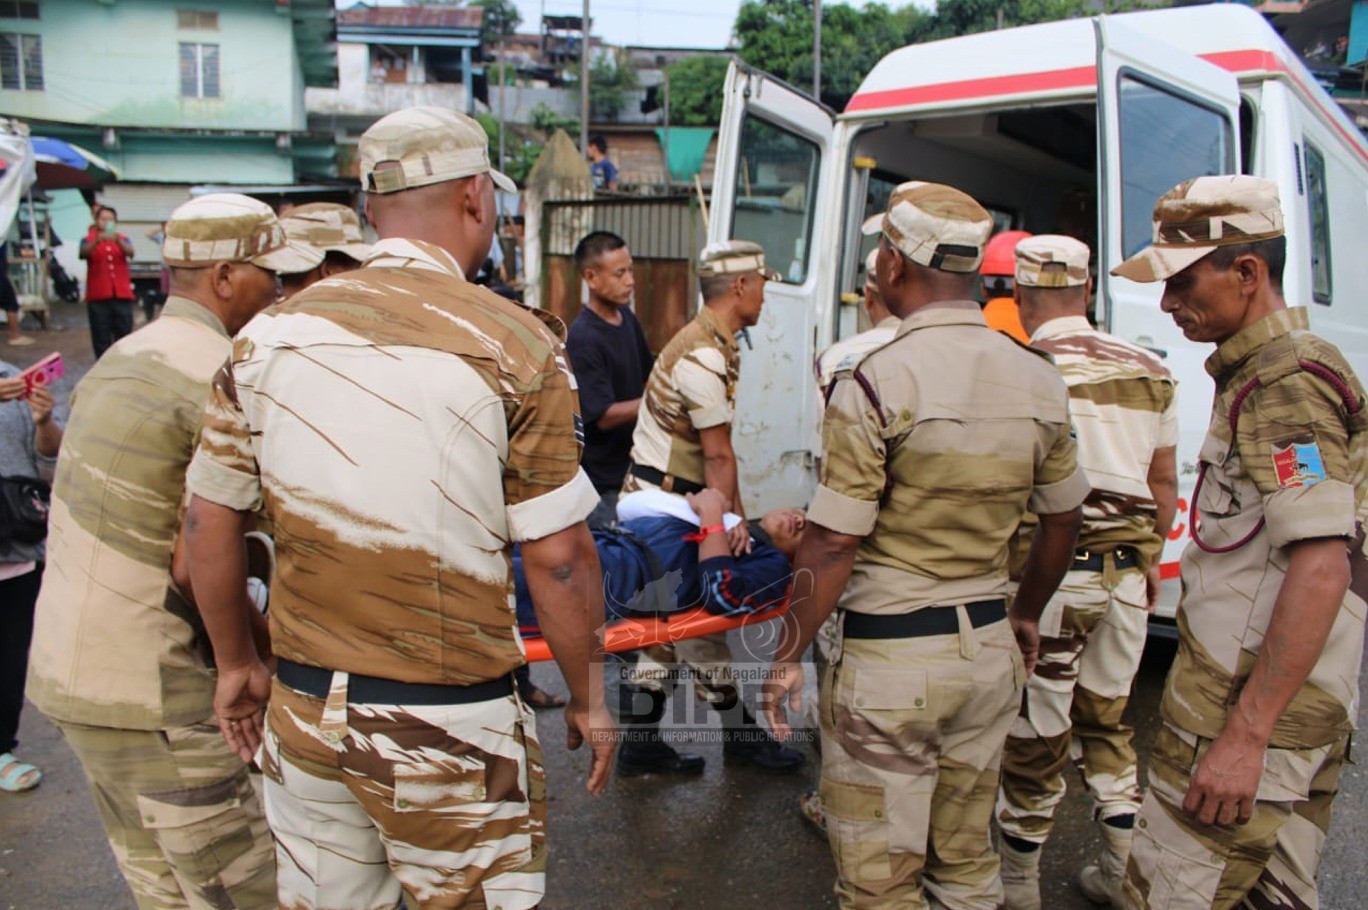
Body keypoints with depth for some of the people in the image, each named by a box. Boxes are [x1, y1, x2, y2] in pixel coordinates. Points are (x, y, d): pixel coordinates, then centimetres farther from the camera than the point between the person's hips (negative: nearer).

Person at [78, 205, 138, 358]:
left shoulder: (123, 239, 11)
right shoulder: (89, 239, 6)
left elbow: (130, 253, -11)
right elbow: (82, 254, -16)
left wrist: (118, 241, -31)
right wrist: (97, 241, -34)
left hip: (122, 294, 1)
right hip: (98, 296, -1)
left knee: (124, 333, 4)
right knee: (101, 337, 1)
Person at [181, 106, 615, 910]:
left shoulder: (272, 335, 0)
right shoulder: (515, 345, -12)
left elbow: (210, 524, 4)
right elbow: (557, 555, -12)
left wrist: (237, 664, 18)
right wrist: (588, 696, 2)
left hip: (303, 712, 5)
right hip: (451, 728, -4)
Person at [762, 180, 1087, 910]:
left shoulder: (877, 382, -18)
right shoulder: (1039, 381, 2)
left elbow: (833, 545, -18)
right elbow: (1061, 523, 11)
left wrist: (788, 656, -6)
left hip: (891, 656, -6)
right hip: (991, 651, 6)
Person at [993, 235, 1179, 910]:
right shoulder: (1149, 371, 6)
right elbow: (1164, 486, 13)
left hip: (1050, 575, -5)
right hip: (1125, 575, 6)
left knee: (1034, 733, 9)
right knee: (1105, 722, 23)